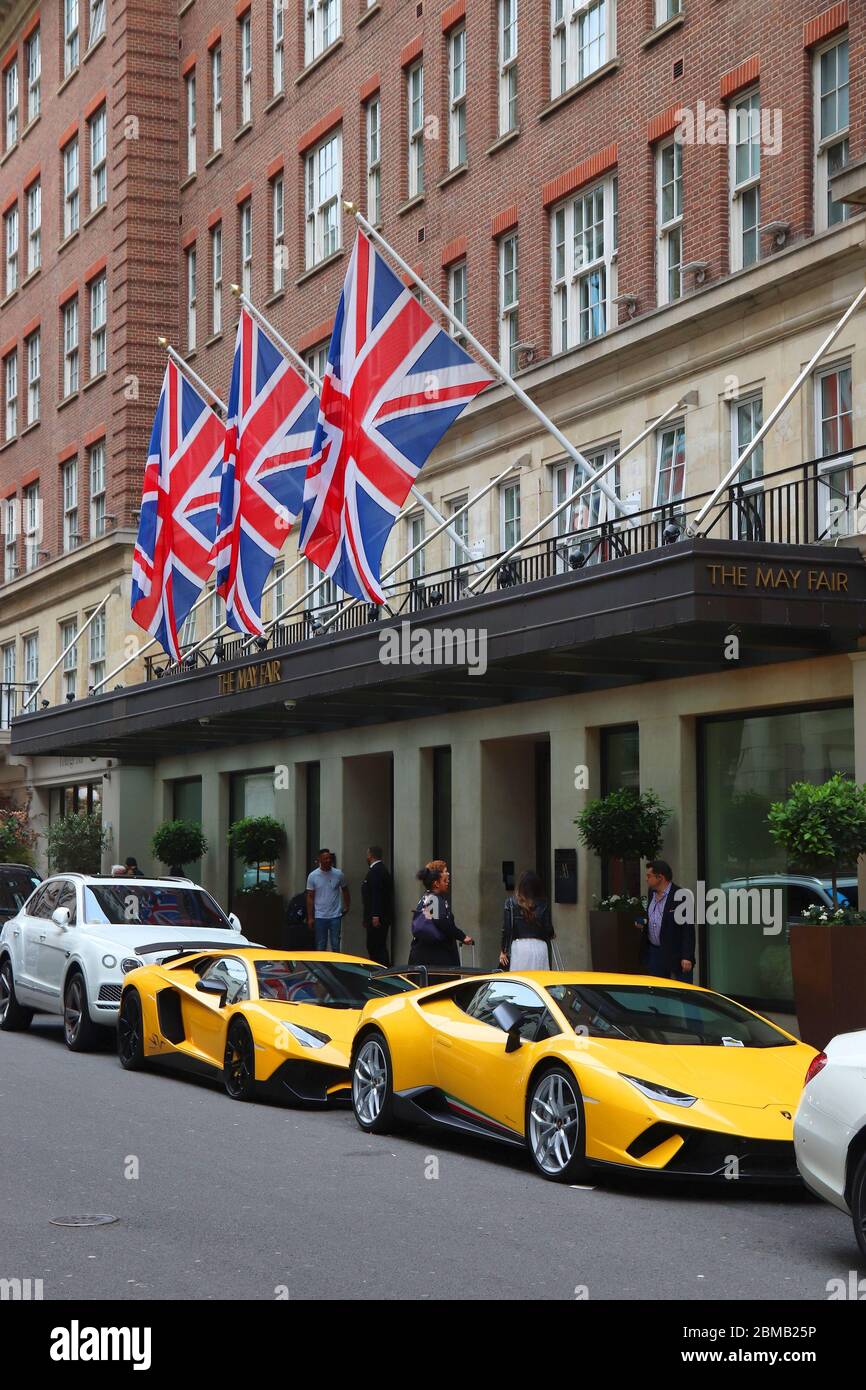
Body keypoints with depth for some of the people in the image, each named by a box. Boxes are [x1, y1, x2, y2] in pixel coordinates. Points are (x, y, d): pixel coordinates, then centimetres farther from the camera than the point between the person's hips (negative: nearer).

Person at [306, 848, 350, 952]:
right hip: (320, 916, 0)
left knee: (335, 945, 0)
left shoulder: (338, 874, -1)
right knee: (320, 946, 6)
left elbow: (345, 890, 15)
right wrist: (310, 917, -2)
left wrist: (346, 906, 9)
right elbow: (310, 898, 1)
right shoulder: (313, 876, -3)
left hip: (335, 916, 0)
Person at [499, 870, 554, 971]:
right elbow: (549, 930, 2)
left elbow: (506, 929, -1)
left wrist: (503, 951, 6)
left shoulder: (511, 903, 0)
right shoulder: (543, 905, 1)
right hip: (540, 947, 1)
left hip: (519, 947, -1)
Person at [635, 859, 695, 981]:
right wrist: (643, 923, 4)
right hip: (653, 952, 8)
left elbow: (688, 930, -16)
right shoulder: (651, 893, 11)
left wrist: (687, 957, -19)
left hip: (675, 954, -8)